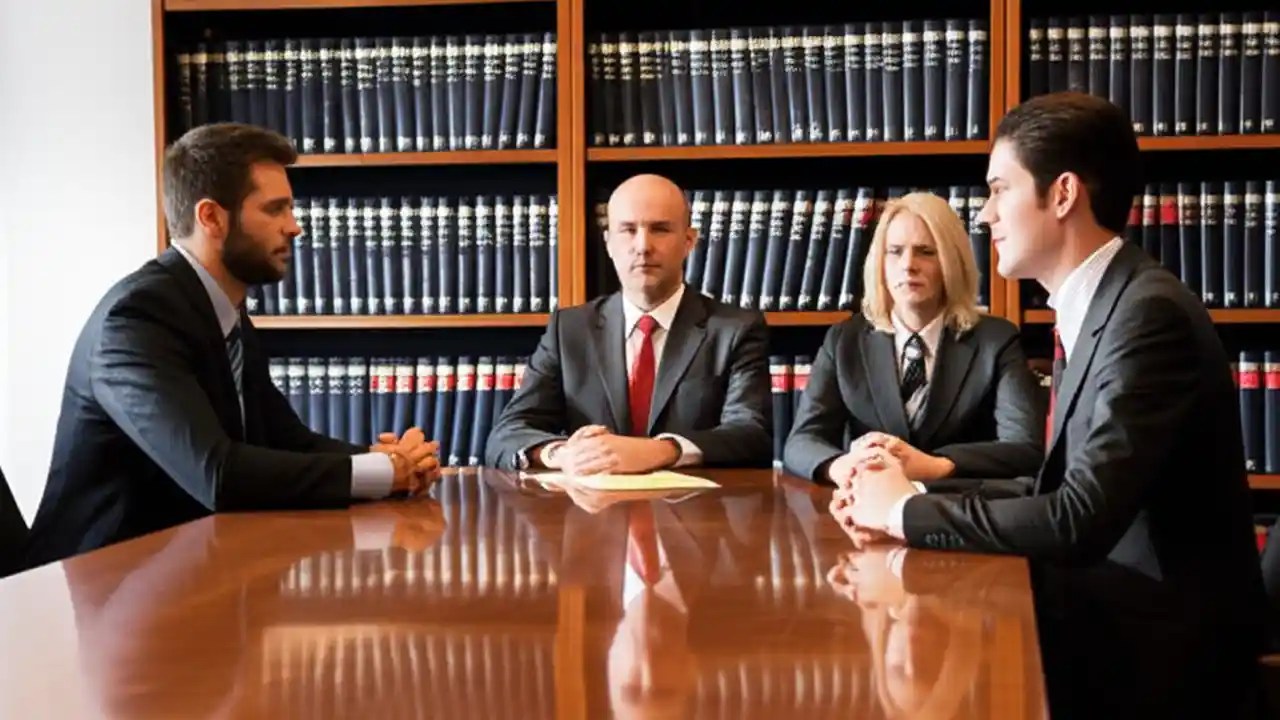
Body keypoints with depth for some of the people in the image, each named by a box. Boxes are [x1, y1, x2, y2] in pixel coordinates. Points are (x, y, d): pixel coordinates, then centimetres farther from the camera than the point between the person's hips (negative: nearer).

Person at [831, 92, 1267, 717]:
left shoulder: (1149, 314, -20)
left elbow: (1081, 520, -27)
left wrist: (907, 511, -16)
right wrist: (912, 497, -8)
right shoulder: (1089, 309, 8)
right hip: (1108, 617, 7)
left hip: (1159, 654, -7)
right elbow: (1059, 493, 6)